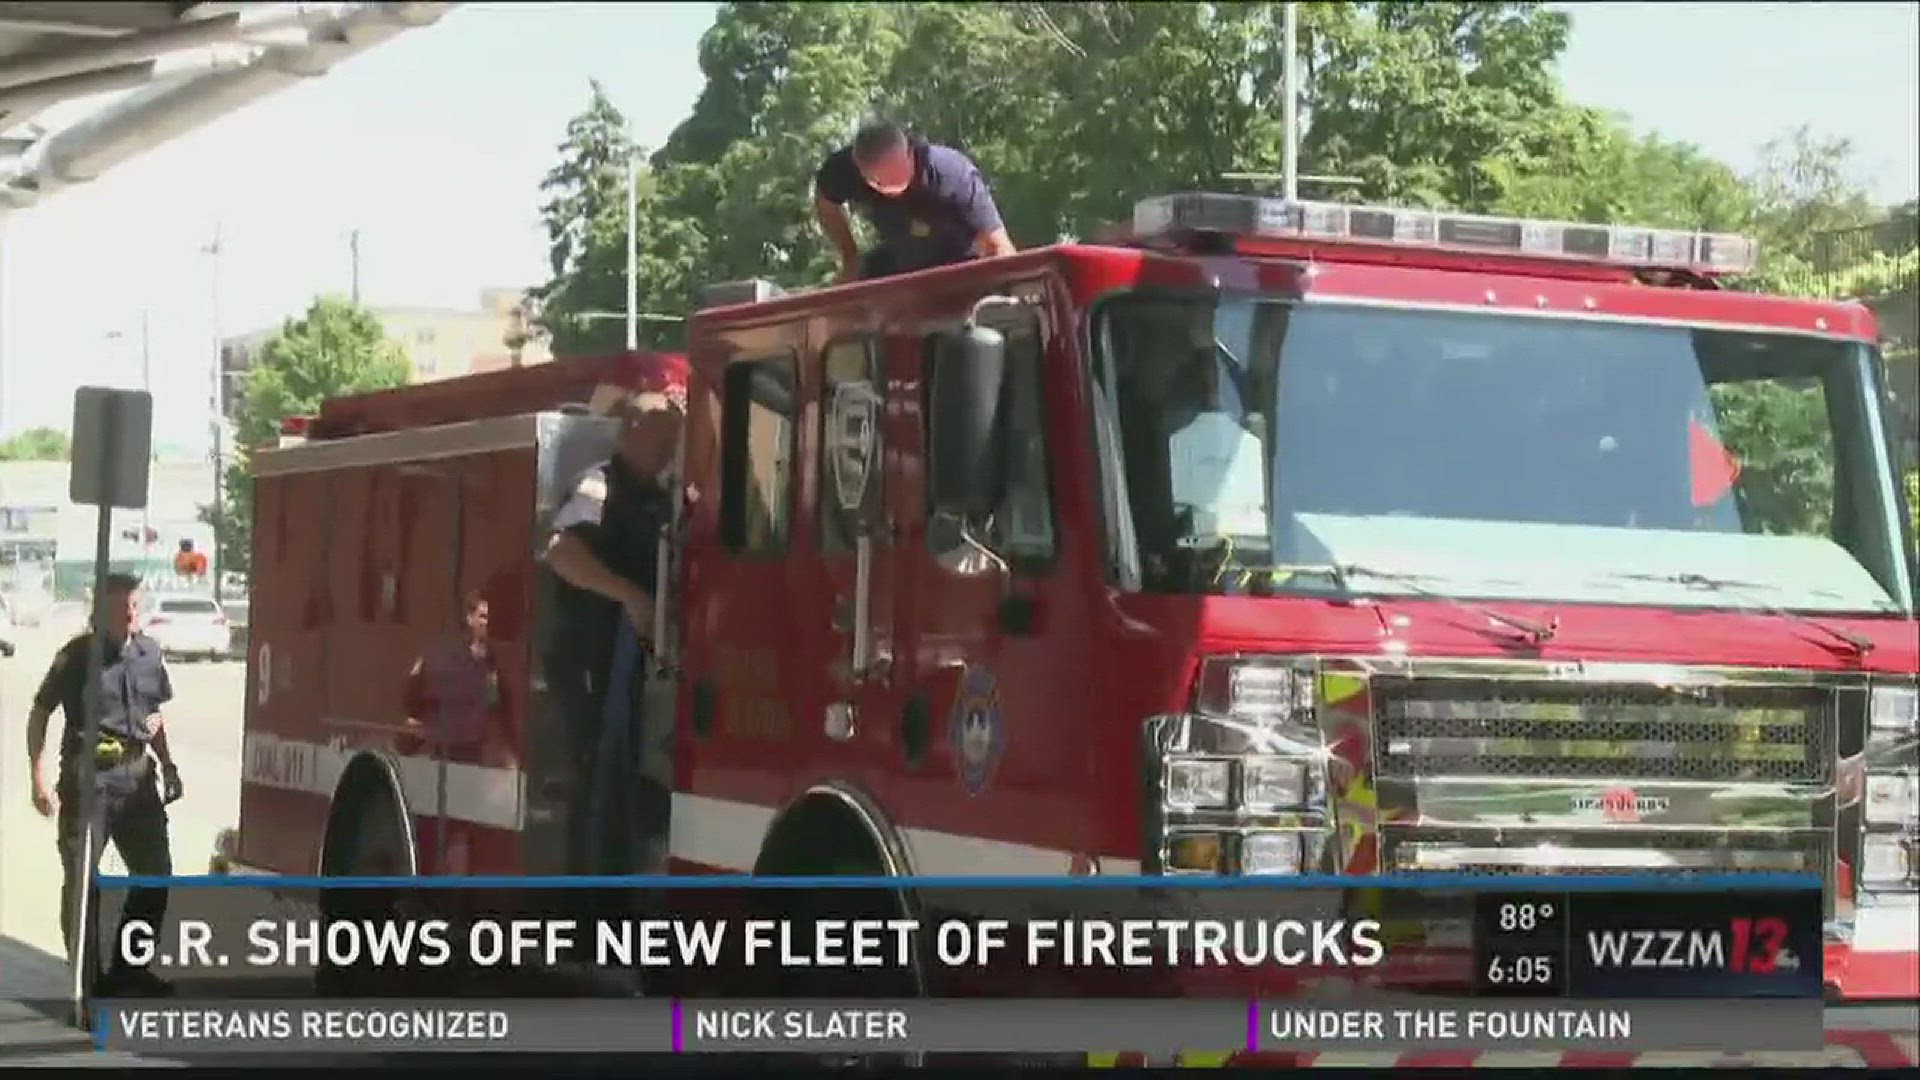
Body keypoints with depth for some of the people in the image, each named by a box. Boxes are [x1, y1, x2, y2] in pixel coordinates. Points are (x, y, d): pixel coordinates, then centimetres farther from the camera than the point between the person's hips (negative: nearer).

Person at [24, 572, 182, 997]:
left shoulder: (148, 654, 6)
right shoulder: (77, 656, -9)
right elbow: (40, 714, -4)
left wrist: (168, 765, 12)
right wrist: (38, 778, -10)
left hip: (136, 776, 6)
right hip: (88, 777, -6)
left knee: (155, 872, 11)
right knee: (81, 881, -1)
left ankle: (129, 966, 26)